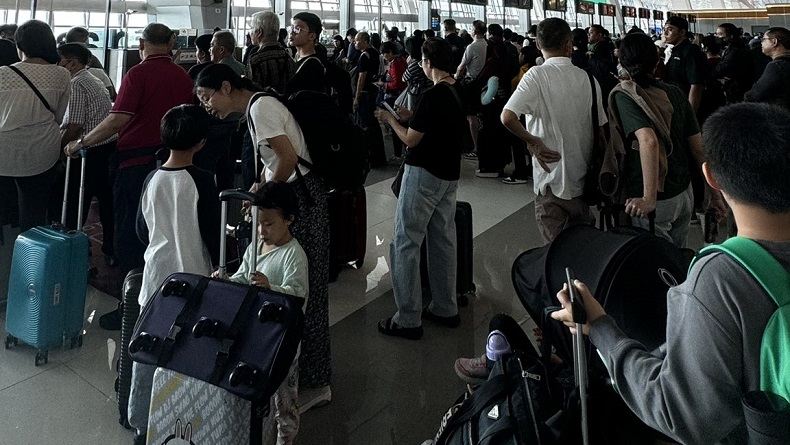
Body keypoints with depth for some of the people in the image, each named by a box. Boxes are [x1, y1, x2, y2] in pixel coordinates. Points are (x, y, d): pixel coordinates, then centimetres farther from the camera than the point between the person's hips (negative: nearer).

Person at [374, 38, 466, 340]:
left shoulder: (433, 96, -19)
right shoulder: (459, 92, 7)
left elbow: (411, 139, -15)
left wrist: (390, 120, 1)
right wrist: (411, 117, 17)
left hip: (424, 175, -9)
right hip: (449, 175, 9)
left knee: (406, 243, -2)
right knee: (443, 241, 14)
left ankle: (408, 320, 0)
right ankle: (446, 309, 23)